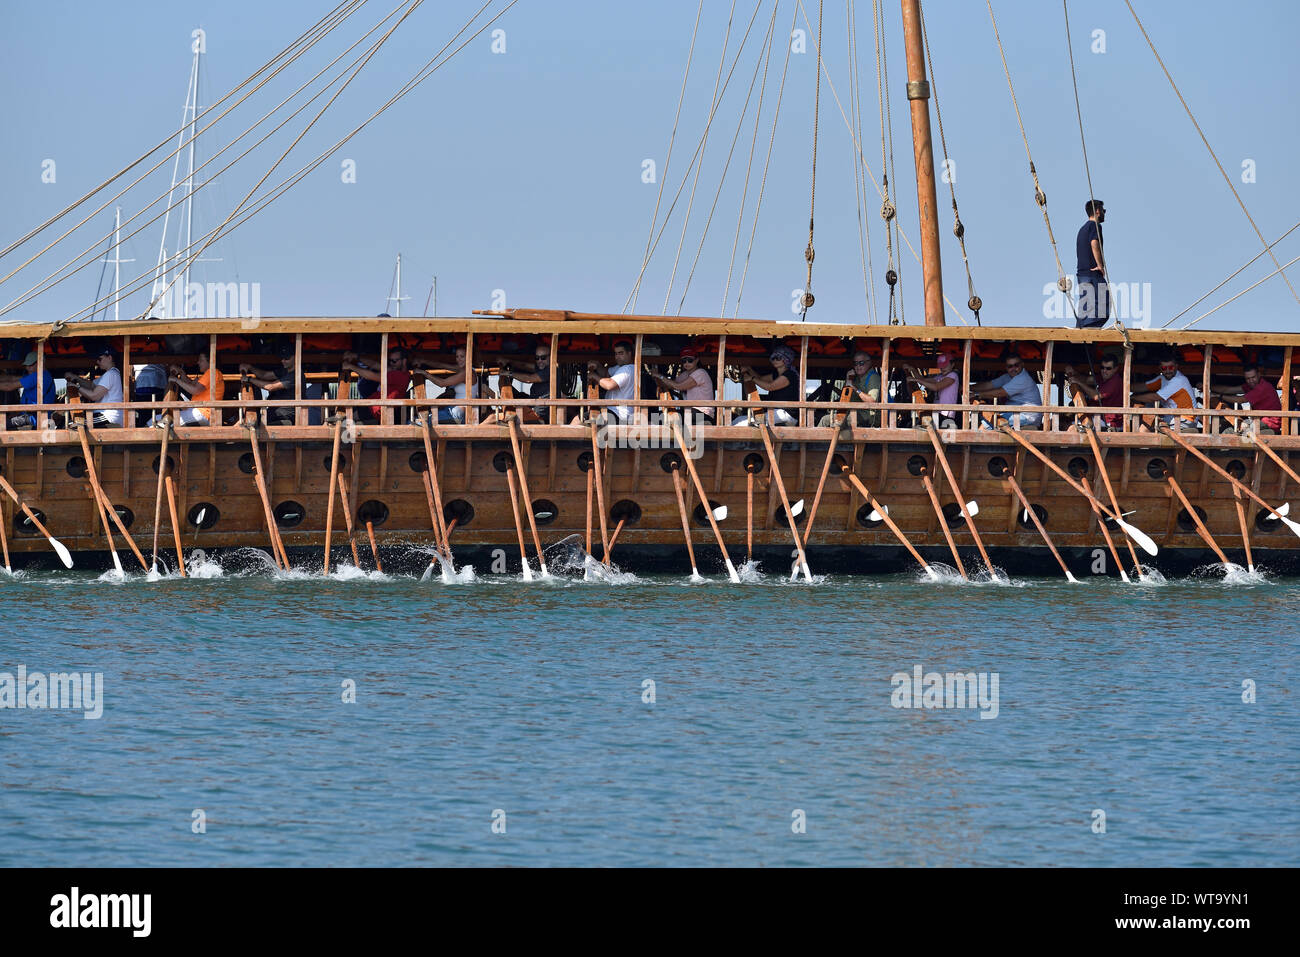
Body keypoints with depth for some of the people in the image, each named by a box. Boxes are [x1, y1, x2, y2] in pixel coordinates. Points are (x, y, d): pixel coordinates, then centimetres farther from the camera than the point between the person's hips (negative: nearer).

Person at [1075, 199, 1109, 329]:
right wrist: (1100, 265, -18)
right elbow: (1094, 244, -23)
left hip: (1081, 272, 9)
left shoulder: (1083, 228, 22)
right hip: (1093, 274, -9)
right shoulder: (1095, 226, -6)